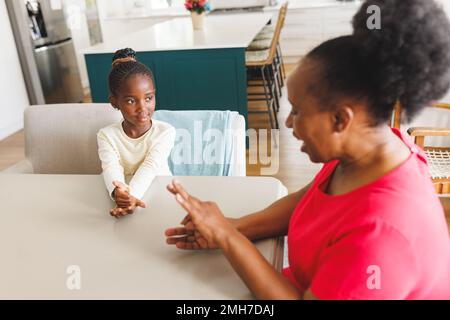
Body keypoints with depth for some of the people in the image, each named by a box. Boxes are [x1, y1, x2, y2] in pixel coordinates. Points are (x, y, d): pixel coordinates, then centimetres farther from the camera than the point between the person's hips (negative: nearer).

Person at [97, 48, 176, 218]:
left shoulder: (165, 131, -11)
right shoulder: (106, 135, -6)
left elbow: (150, 166, -24)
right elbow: (111, 168, -22)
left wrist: (131, 194, -42)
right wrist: (118, 192, -44)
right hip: (127, 197, 1)